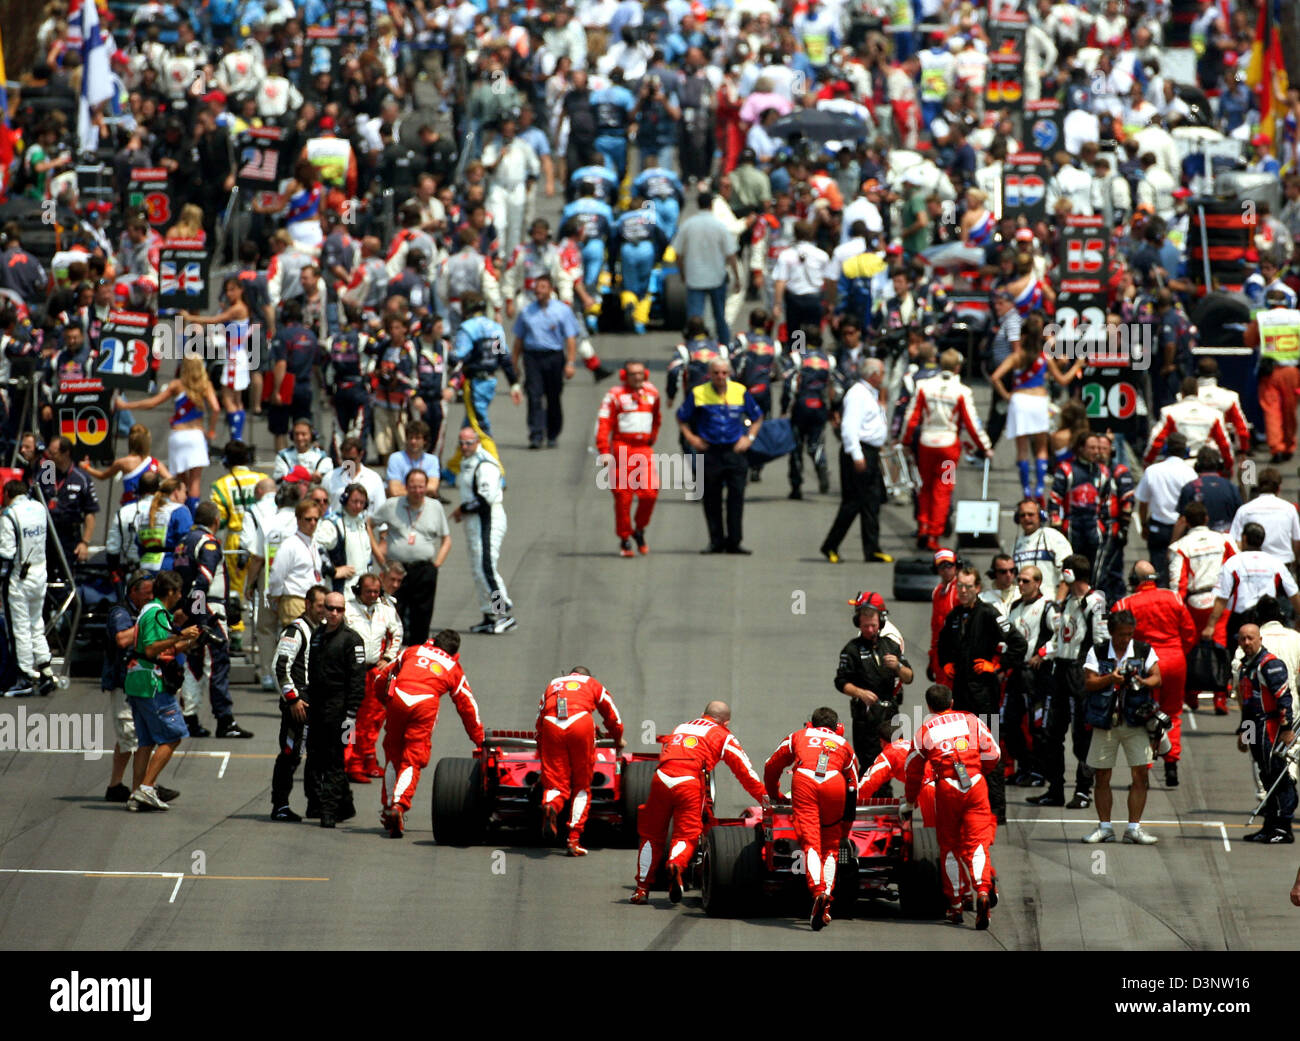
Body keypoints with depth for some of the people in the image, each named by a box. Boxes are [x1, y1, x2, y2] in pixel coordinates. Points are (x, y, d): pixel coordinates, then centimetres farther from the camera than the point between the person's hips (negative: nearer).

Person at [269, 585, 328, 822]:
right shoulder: (296, 631, -10)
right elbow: (280, 666, -16)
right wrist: (293, 699, -17)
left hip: (319, 703, 8)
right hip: (298, 703, -8)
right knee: (291, 755, -8)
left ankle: (316, 804, 18)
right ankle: (280, 806, -3)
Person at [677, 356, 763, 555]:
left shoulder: (740, 392, 5)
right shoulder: (699, 394, 1)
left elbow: (757, 417, 18)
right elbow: (681, 418, 13)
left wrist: (749, 438, 6)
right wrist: (690, 437, 1)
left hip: (734, 450, 0)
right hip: (709, 452, 0)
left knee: (736, 497, -6)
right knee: (711, 499, 3)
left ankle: (734, 542, -2)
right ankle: (716, 541, 12)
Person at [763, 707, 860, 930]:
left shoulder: (799, 736, 33)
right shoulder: (844, 744, 32)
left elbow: (771, 767, 39)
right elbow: (853, 788, 28)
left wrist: (773, 795, 56)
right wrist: (846, 825, 35)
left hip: (803, 781, -1)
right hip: (834, 785, 1)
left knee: (810, 843, -8)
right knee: (830, 847, 13)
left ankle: (818, 892, -34)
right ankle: (827, 899, -4)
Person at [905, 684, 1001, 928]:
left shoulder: (924, 731, 10)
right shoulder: (971, 721, 10)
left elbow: (914, 771, 15)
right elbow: (993, 755, 8)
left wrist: (909, 802, 29)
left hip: (946, 789, 0)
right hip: (976, 785, 0)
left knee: (949, 846, 14)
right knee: (977, 843, -1)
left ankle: (954, 905, 17)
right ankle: (983, 890, -27)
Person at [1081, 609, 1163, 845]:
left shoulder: (1145, 651, 5)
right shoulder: (1097, 652, 3)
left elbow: (1157, 678, -1)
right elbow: (1088, 682, -3)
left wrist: (1144, 682, -22)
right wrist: (1110, 679, -21)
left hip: (1135, 721, 0)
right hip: (1105, 721, 0)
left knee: (1141, 773, -6)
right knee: (1102, 776, 4)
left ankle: (1134, 827, 0)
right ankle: (1104, 827, 14)